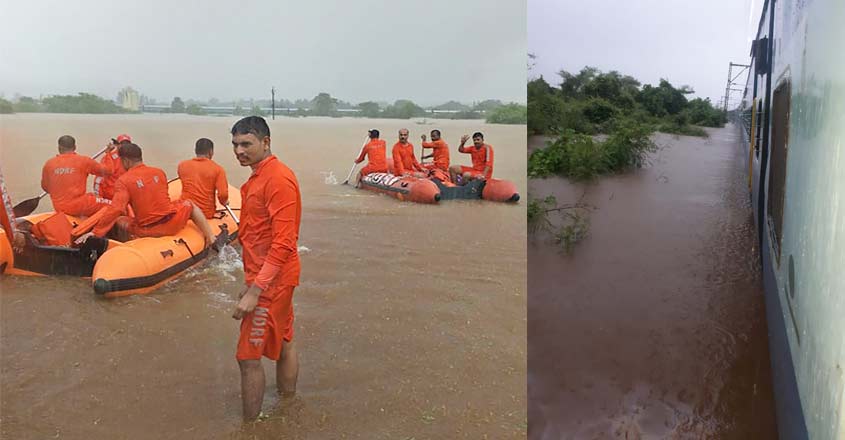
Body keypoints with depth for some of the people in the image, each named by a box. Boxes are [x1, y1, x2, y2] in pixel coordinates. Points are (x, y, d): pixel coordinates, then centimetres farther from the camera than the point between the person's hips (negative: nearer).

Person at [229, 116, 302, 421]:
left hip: (271, 279, -10)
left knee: (248, 356, -2)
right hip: (265, 275, 10)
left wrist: (255, 290, -25)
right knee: (283, 344, 19)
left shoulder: (278, 179, -20)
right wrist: (251, 281, 19)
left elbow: (283, 243, -24)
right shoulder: (259, 176, 11)